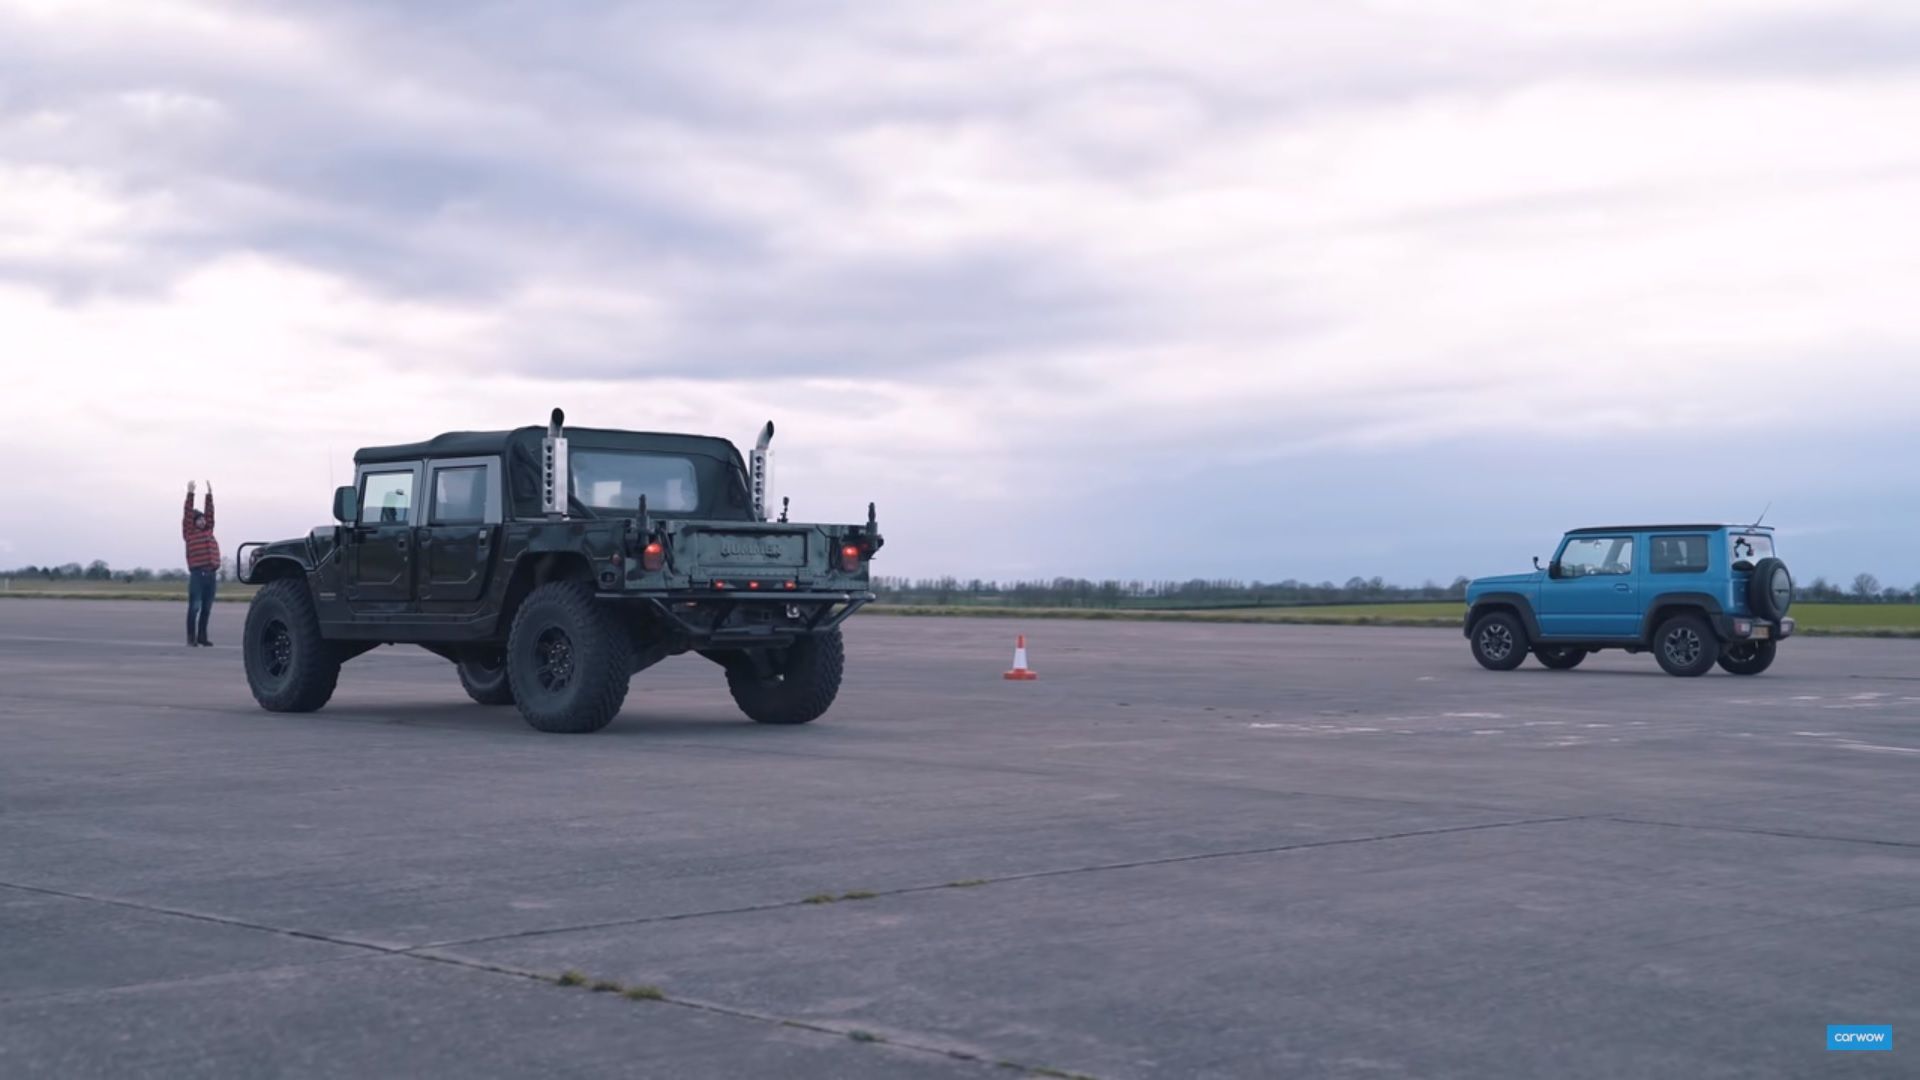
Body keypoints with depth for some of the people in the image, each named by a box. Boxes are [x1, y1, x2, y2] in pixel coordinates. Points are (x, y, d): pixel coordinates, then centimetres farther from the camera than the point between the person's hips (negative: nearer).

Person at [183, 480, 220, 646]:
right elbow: (188, 513, 2)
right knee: (195, 606, -6)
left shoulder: (208, 531, 20)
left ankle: (202, 636, 11)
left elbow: (210, 512, 19)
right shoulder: (189, 532, 7)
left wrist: (209, 493, 20)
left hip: (211, 574, 5)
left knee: (207, 608, 6)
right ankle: (191, 637, -3)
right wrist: (190, 493, 0)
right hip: (197, 574, -5)